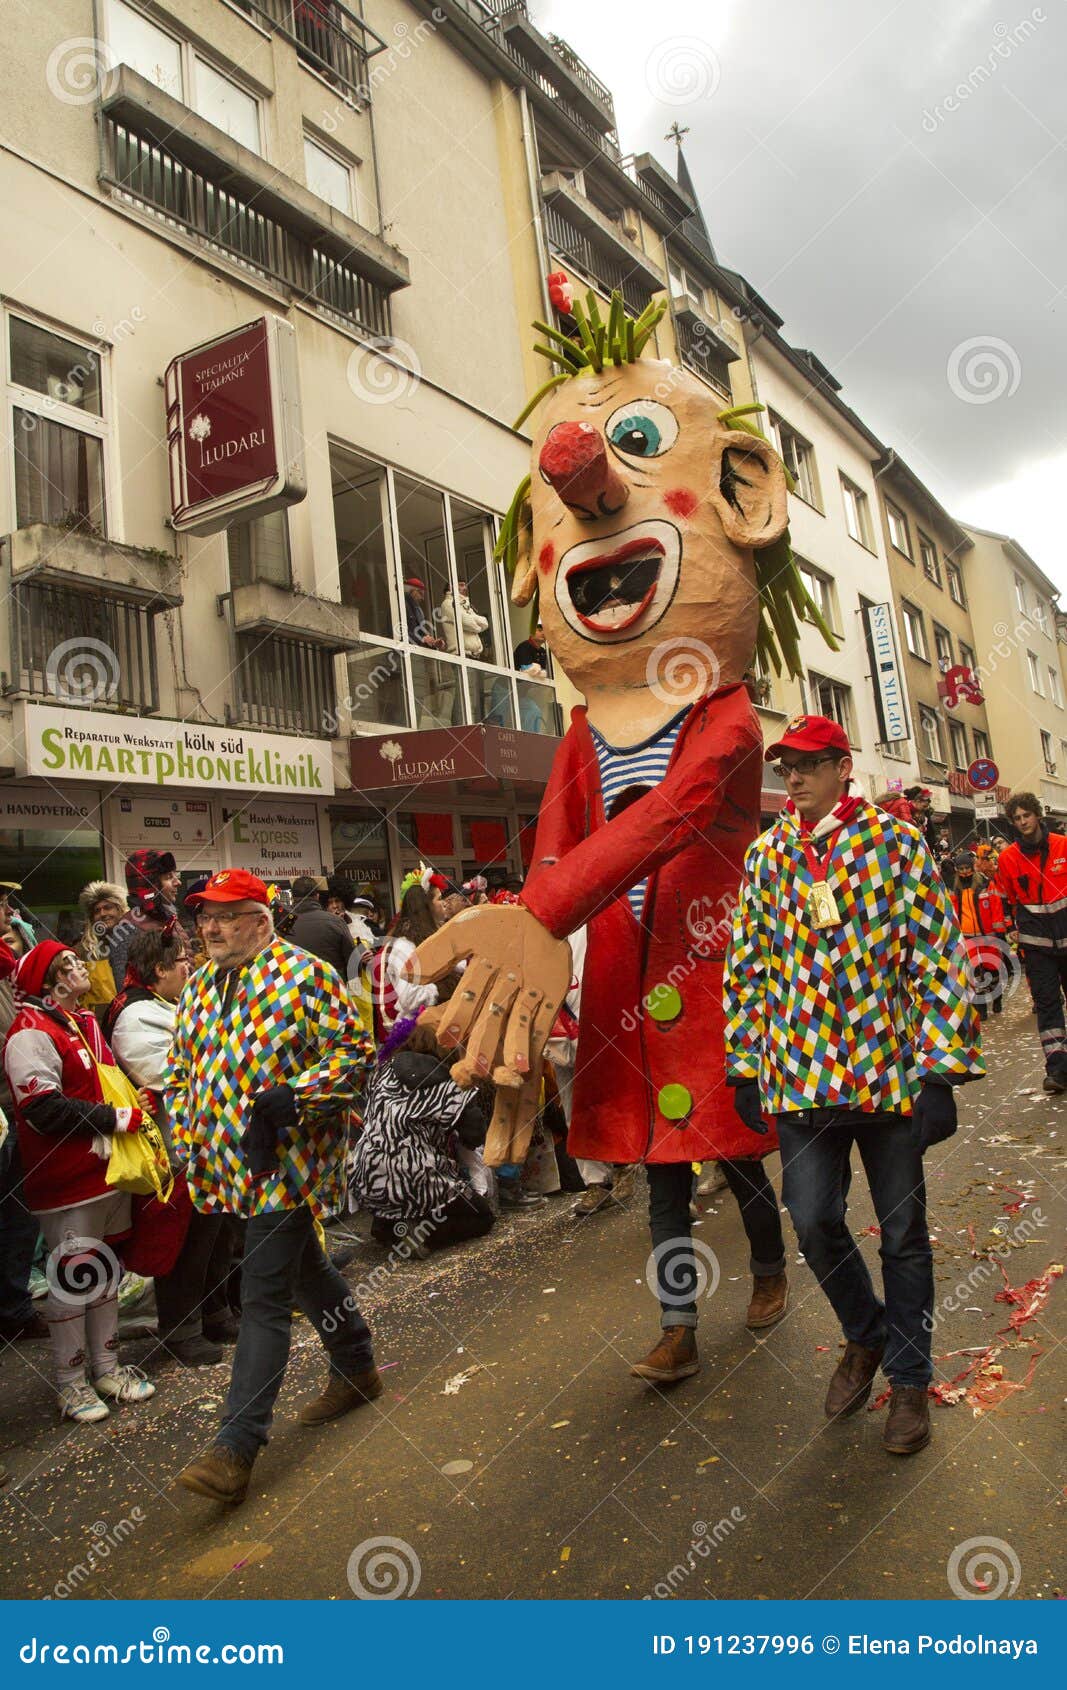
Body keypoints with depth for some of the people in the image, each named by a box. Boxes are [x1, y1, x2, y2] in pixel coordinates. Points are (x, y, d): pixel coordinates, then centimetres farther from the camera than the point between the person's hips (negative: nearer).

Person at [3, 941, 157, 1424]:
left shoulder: (85, 1022, 13)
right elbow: (45, 1109, -24)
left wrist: (136, 1103, 6)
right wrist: (116, 1118, -20)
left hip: (107, 1170, 9)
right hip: (67, 1183, -9)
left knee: (106, 1272, 17)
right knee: (72, 1280, 2)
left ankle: (106, 1366, 31)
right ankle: (71, 1382, 18)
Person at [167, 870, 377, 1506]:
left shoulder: (305, 974, -12)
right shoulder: (198, 986, 10)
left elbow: (354, 1050, -12)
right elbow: (179, 1070, 18)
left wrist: (293, 1099, -23)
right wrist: (186, 1139, 9)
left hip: (286, 1161, -7)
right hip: (228, 1163, 8)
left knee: (265, 1297, -5)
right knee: (304, 1268, 21)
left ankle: (237, 1448, 2)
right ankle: (357, 1369, 40)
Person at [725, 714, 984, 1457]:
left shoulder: (897, 842, -4)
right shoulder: (766, 854, 5)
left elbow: (938, 957, -6)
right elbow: (748, 965, 8)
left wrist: (941, 1068, -10)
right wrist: (746, 1066, 7)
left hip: (890, 1071, -2)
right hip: (800, 1075, 2)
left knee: (903, 1230, 10)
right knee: (815, 1221, 3)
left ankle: (910, 1377, 31)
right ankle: (866, 1333, 34)